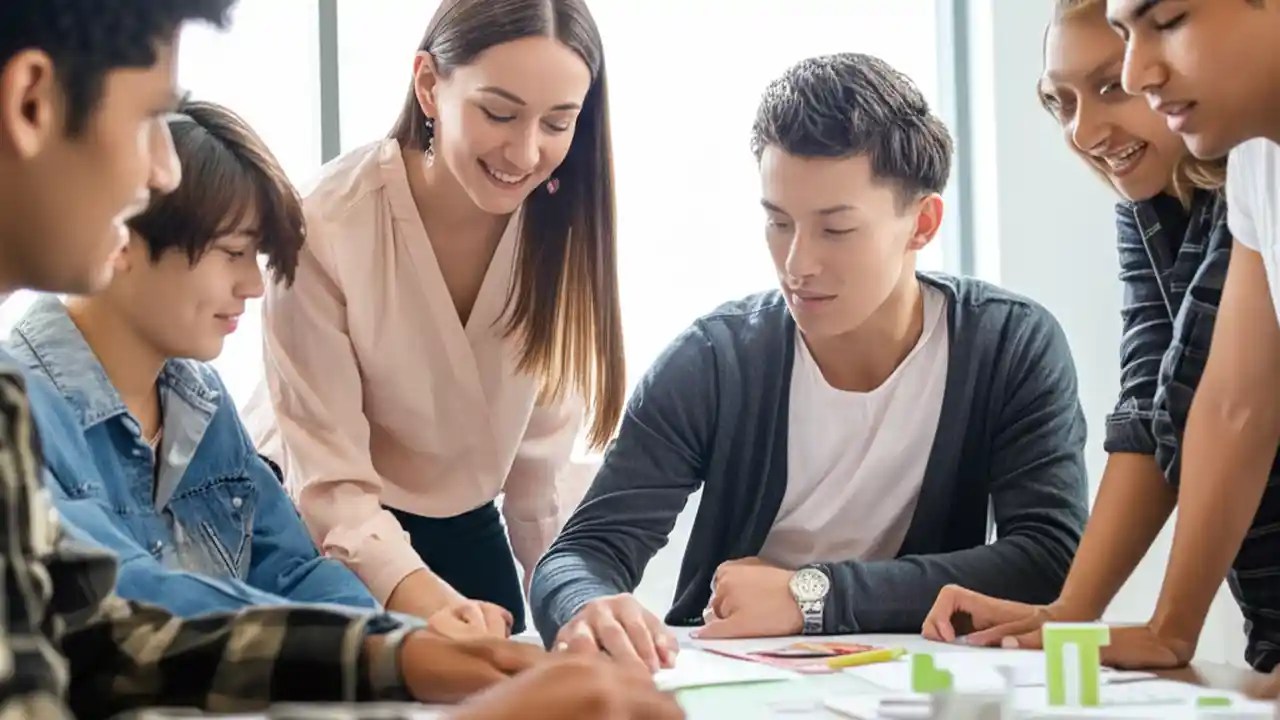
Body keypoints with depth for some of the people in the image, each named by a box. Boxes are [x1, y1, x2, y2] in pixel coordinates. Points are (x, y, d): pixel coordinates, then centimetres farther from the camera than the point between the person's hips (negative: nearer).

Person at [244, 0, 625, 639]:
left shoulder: (564, 223, -11)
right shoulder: (326, 227, -26)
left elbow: (545, 445, -5)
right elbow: (329, 481, -27)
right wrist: (421, 598, -43)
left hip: (468, 534, 4)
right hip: (319, 545, -4)